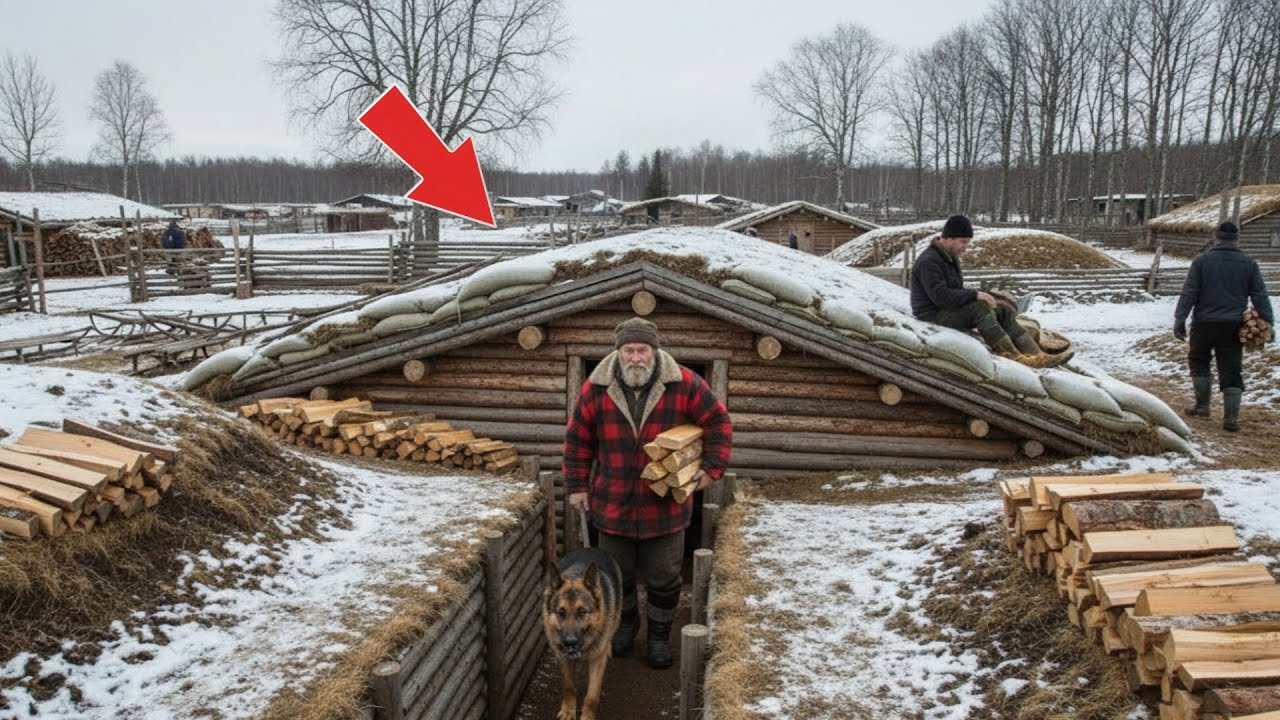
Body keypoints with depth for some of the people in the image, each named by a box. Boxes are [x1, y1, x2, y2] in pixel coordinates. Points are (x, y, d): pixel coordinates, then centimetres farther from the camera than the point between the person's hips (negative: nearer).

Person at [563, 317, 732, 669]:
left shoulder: (684, 385, -12)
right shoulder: (596, 388, -7)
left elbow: (718, 421, 0)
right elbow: (578, 439, 3)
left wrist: (712, 466, -6)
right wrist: (577, 485, 2)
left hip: (665, 505, -1)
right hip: (613, 504, 2)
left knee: (663, 578, 10)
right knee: (617, 574, 17)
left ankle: (659, 635, 32)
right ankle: (626, 623, 43)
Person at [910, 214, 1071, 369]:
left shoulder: (950, 259, 14)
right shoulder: (928, 262, -17)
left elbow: (959, 293, 18)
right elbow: (940, 296, -28)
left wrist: (990, 294, 6)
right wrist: (976, 295, -25)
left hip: (952, 311, 9)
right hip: (933, 316, -9)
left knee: (1002, 309, -4)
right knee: (979, 308, -31)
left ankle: (1036, 355, -12)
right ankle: (1014, 357, -29)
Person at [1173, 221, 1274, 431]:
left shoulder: (1201, 261, -3)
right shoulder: (1249, 263, 4)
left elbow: (1188, 294, -6)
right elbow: (1260, 297, 5)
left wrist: (1179, 320, -4)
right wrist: (1268, 324, 9)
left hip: (1205, 323, -2)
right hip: (1234, 326, 2)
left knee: (1198, 361, 19)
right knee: (1231, 371, 4)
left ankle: (1202, 405, 17)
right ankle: (1231, 417, 1)